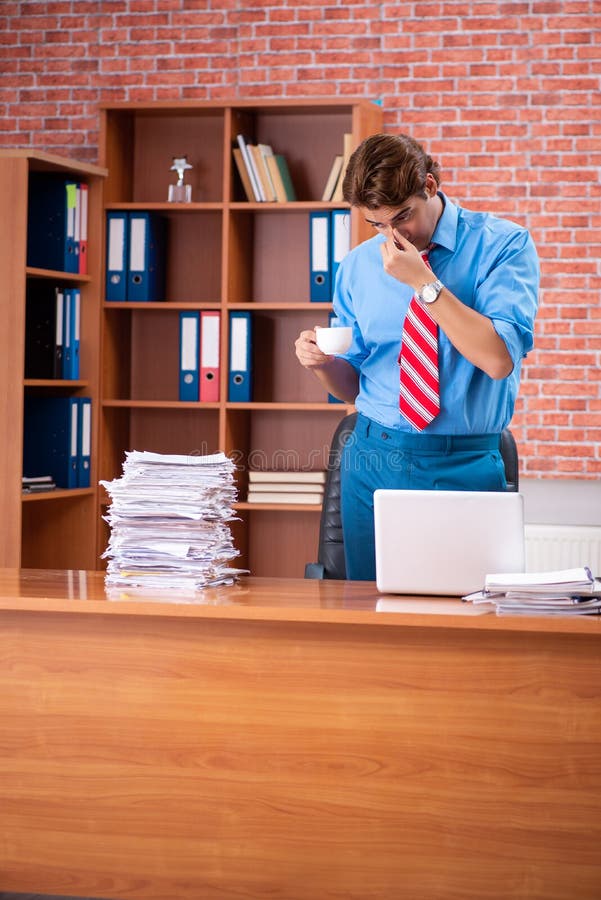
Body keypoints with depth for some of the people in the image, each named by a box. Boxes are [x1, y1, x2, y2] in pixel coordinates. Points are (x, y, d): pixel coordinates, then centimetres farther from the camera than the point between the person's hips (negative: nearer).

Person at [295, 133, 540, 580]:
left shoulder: (503, 245, -6)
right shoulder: (358, 266, 6)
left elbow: (499, 359, -19)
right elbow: (353, 387, 12)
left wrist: (424, 283, -19)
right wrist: (322, 362, -9)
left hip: (465, 468, -3)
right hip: (374, 461, 3)